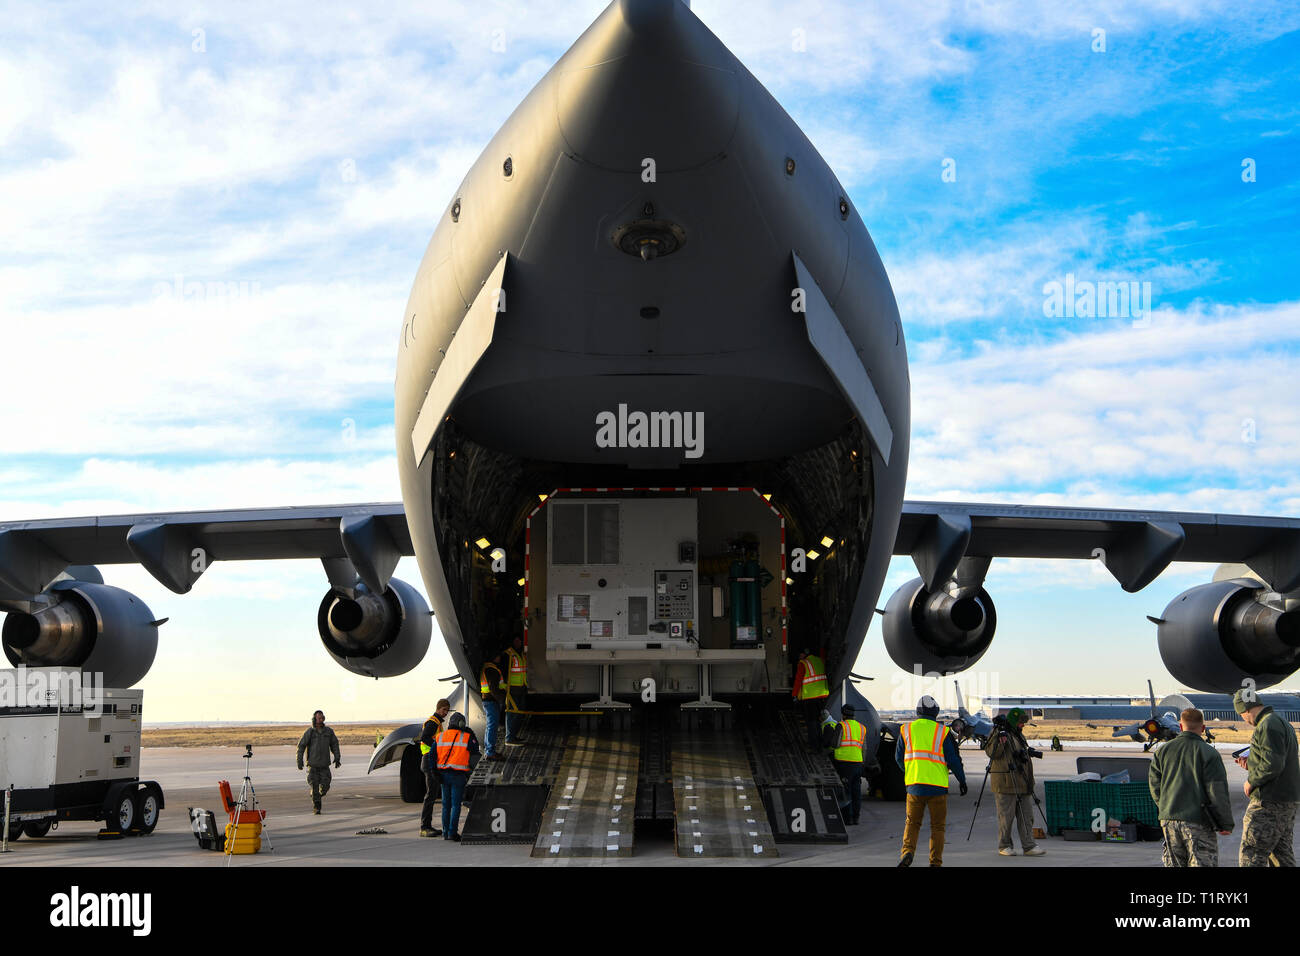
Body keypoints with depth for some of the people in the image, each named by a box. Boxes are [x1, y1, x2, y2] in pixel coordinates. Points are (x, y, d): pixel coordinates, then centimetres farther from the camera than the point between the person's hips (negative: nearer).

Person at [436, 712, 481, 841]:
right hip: (458, 774, -4)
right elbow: (475, 750, 8)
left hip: (443, 773, 4)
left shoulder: (440, 736, 7)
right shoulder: (466, 737, -4)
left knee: (446, 804, 12)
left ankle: (445, 832, 13)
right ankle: (453, 832, -5)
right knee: (456, 804, -1)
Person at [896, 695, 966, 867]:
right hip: (937, 786, -2)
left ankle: (907, 851, -10)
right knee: (937, 826, 10)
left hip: (914, 784, 2)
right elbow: (953, 759, -2)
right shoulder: (942, 732, -3)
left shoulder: (906, 729, 4)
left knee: (912, 822, 12)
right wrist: (962, 780, 11)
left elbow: (899, 757, 12)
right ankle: (935, 862, 8)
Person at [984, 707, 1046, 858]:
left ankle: (1029, 846, 7)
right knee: (1006, 816, -1)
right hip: (1005, 782, -8)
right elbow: (991, 753, -16)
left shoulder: (1019, 735, 19)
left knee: (1026, 815, 5)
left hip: (1022, 783, 8)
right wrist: (1000, 741, -28)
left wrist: (1029, 752, 16)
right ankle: (1004, 846, 9)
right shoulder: (1000, 733, -8)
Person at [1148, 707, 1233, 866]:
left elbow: (1154, 784, 9)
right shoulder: (1209, 753, -8)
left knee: (1174, 864, 14)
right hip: (1198, 822, -5)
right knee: (1202, 862, -1)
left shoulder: (1163, 751, 7)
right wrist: (1226, 824, -1)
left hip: (1169, 820, 5)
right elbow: (1217, 792, -9)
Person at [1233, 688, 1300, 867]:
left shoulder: (1268, 726, -15)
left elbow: (1273, 765, -24)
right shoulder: (1283, 722, 18)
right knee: (1281, 855, 14)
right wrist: (1251, 763, 17)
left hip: (1270, 803, -10)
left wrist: (1251, 781, -11)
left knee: (1250, 855, -9)